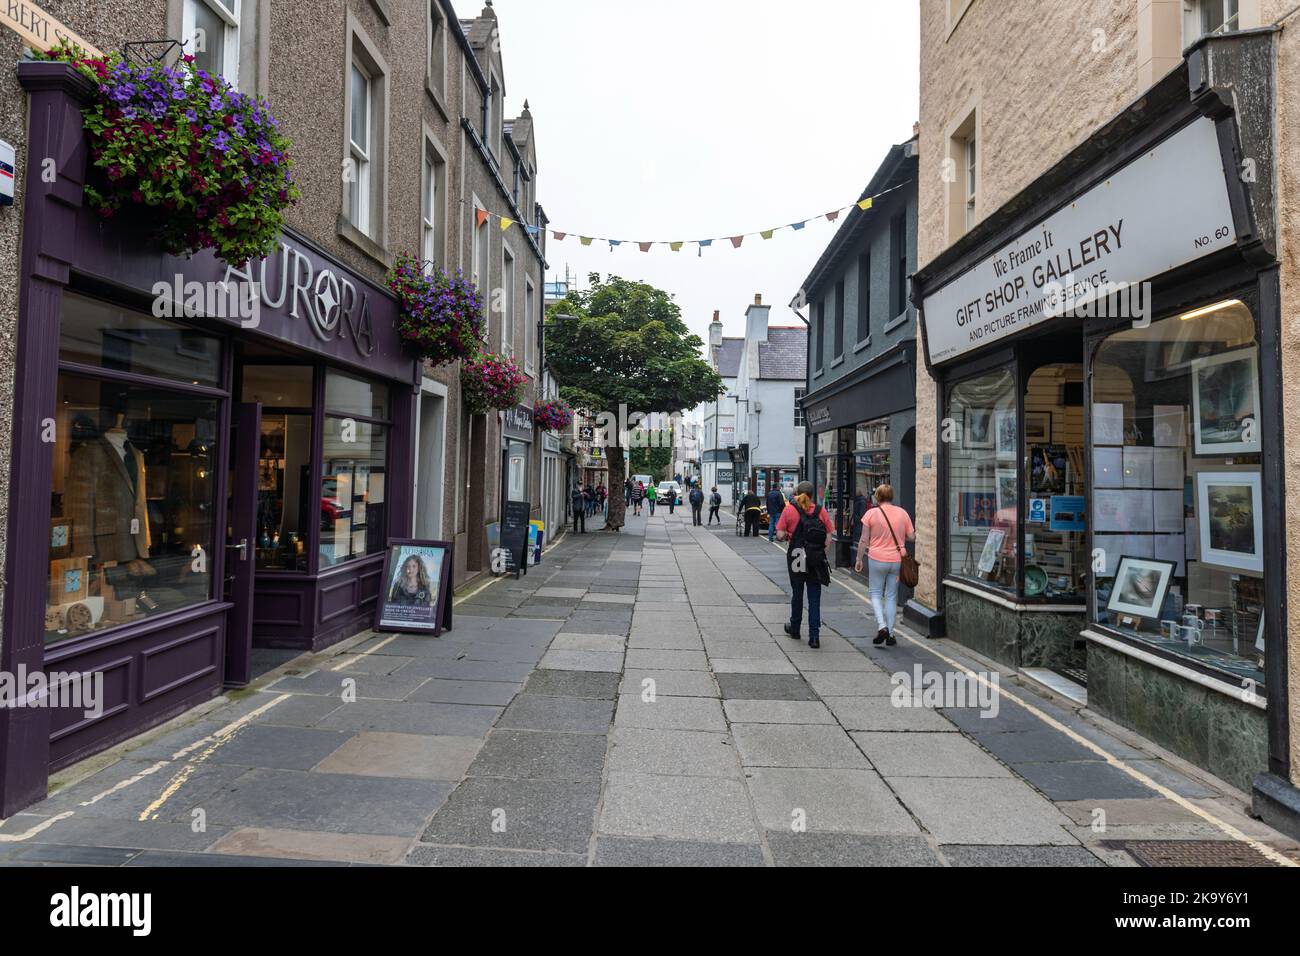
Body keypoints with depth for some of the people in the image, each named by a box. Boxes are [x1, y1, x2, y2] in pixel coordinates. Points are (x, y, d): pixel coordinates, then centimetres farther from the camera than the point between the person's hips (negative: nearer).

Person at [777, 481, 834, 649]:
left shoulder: (789, 510, -6)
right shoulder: (820, 510, -1)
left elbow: (780, 535, -8)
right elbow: (830, 534, -4)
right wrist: (822, 550, 5)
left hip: (796, 557, 0)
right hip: (817, 559, 1)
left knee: (797, 593, 17)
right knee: (814, 597, 5)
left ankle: (794, 628, 33)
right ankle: (814, 636, 2)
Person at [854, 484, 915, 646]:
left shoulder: (871, 513, -6)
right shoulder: (902, 513, 2)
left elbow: (864, 540, -4)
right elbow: (912, 537, 5)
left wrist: (859, 560, 5)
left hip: (877, 559, -2)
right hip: (897, 560, 3)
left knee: (875, 593, 11)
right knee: (892, 596, 11)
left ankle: (882, 627, -7)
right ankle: (890, 635, 13)